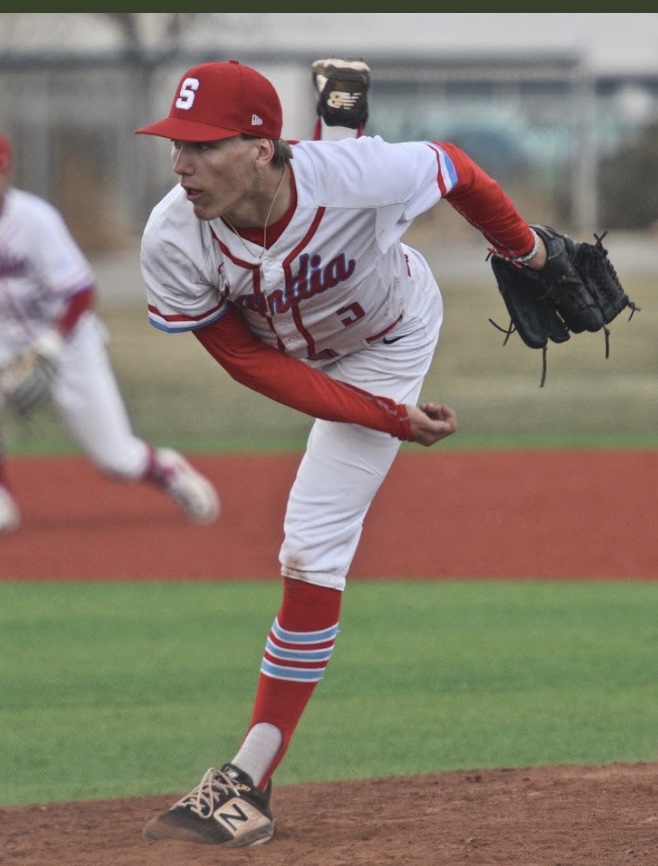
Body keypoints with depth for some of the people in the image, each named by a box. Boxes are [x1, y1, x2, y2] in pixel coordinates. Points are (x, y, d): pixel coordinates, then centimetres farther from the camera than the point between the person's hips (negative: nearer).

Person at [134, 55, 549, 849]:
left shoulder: (359, 175, -43)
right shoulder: (174, 240, -36)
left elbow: (456, 170, -20)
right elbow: (251, 364, -25)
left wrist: (525, 251, -1)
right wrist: (389, 418, -31)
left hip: (388, 344, -3)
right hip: (293, 356, 3)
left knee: (313, 546, -13)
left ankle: (250, 780, -12)